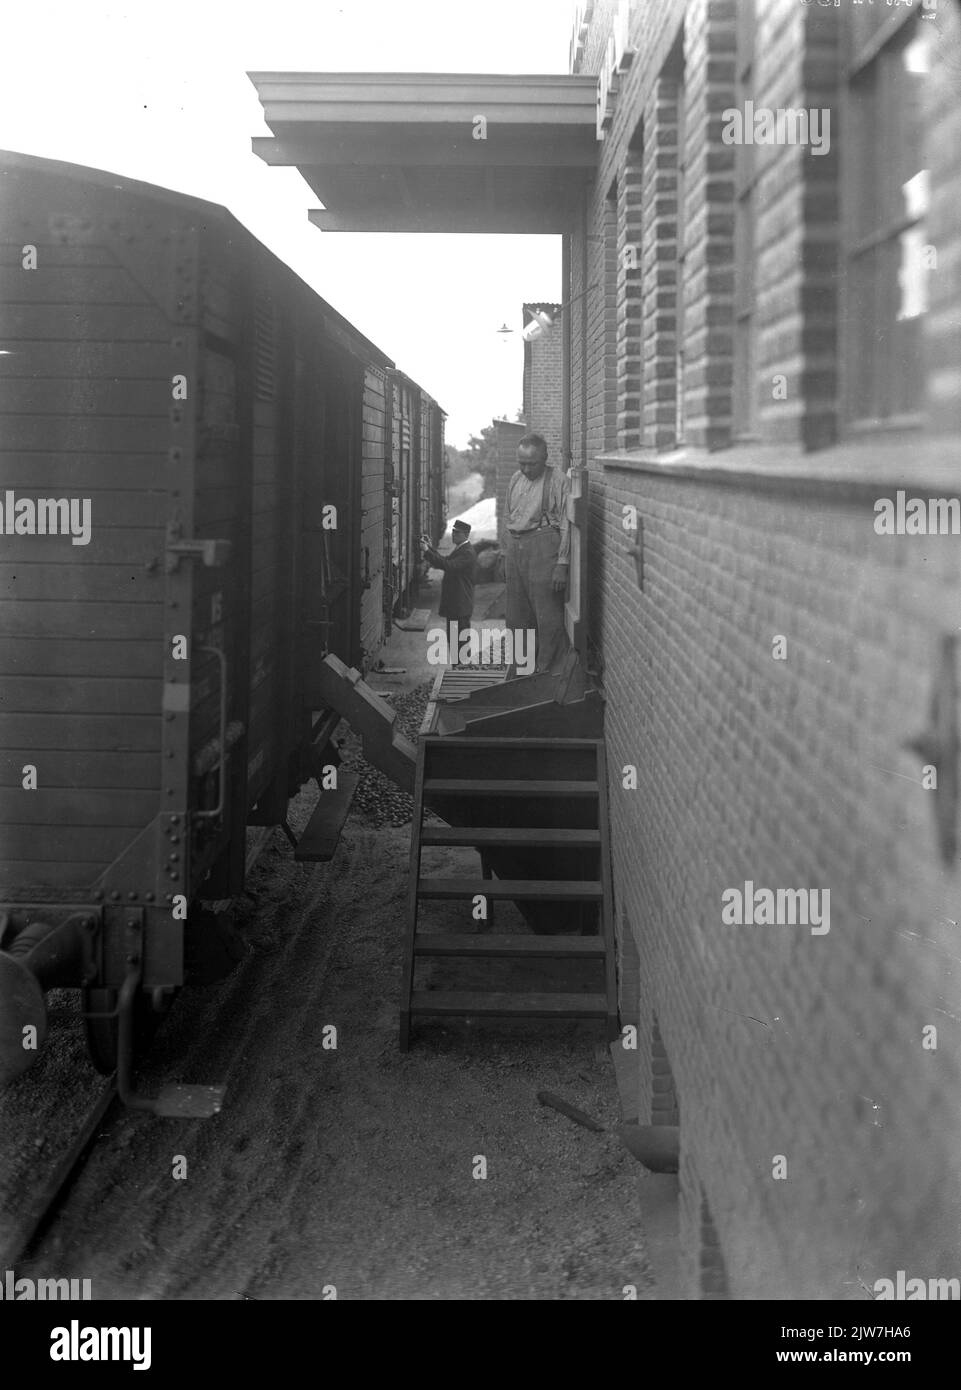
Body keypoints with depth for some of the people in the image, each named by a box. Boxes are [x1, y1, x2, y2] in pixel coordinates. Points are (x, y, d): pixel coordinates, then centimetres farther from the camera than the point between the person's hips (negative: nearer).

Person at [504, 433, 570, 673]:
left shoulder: (558, 480, -7)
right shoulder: (516, 479, 13)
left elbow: (566, 525, -10)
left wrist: (562, 564, -14)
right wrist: (510, 552, 16)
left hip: (543, 547, -7)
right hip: (515, 547, 7)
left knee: (548, 616, -6)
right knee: (517, 616, 12)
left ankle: (551, 673, 0)